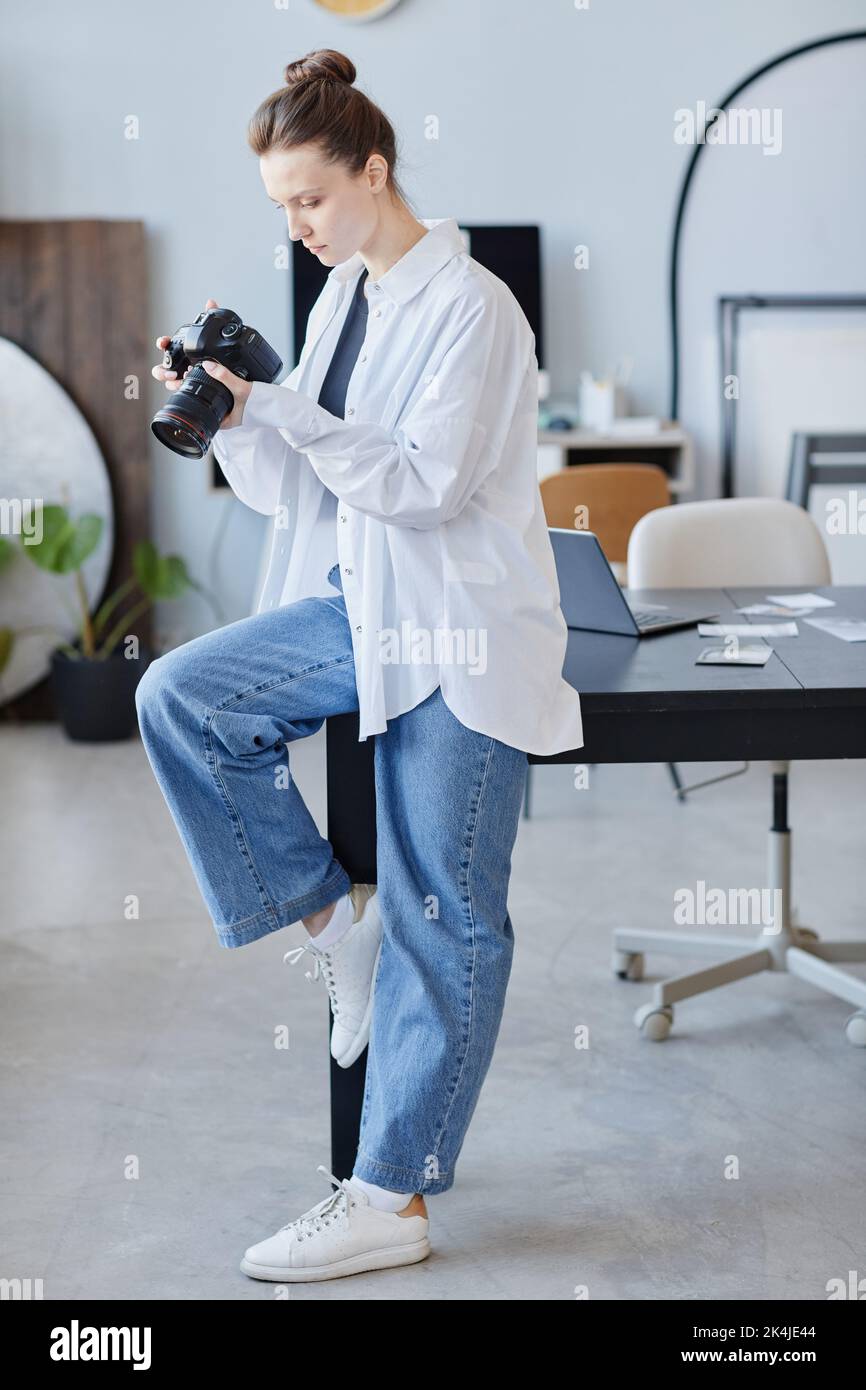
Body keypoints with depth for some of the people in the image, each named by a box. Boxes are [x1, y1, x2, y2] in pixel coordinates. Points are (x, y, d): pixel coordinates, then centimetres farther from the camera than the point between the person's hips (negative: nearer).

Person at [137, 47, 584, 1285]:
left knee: (442, 916, -2)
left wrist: (279, 409, -24)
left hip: (459, 634, -8)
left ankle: (392, 1201, 6)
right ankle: (331, 913, 3)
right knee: (177, 697, -11)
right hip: (361, 606, 8)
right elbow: (300, 492, 12)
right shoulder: (341, 300, 11)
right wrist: (232, 421, -6)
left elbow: (428, 484, -22)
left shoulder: (471, 305, -13)